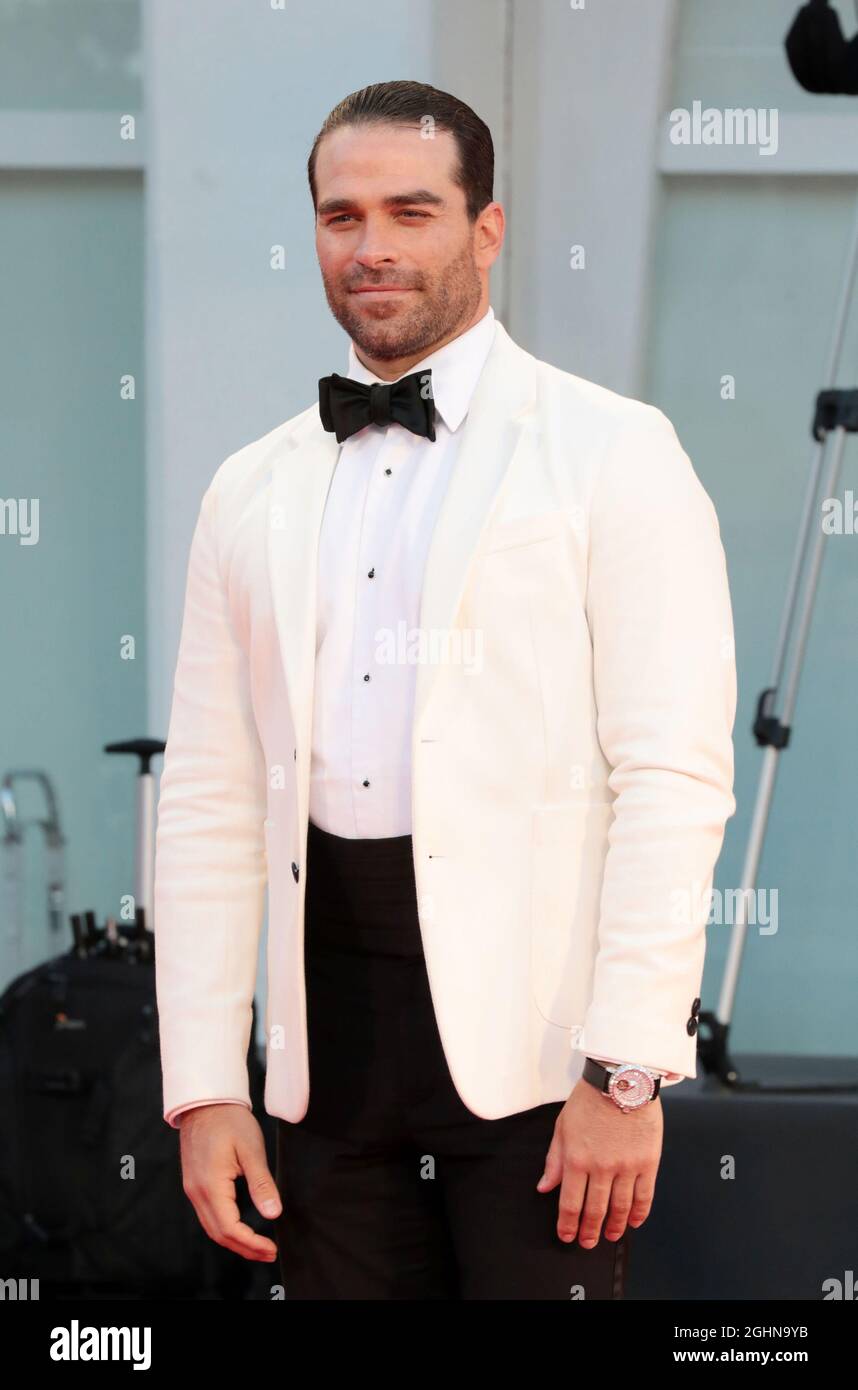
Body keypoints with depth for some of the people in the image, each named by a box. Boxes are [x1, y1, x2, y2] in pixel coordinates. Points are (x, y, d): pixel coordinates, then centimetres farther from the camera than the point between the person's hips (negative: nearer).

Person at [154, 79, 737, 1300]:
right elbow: (210, 803, 10)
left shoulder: (612, 452, 0)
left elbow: (675, 779, -7)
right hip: (331, 1038, 4)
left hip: (534, 1032, -4)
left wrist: (627, 1071, -14)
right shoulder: (254, 492, 13)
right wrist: (202, 1090, 4)